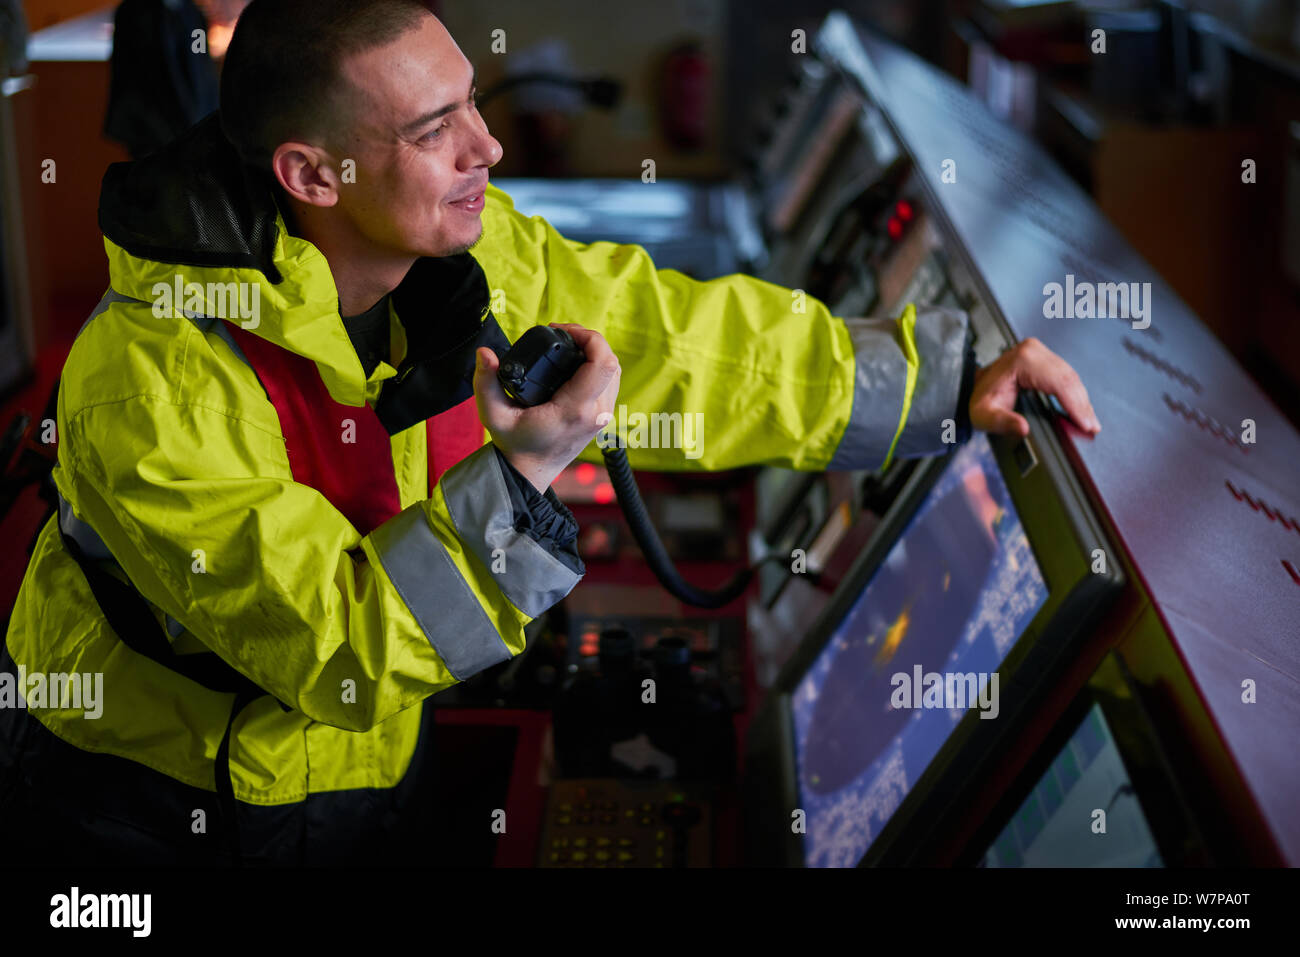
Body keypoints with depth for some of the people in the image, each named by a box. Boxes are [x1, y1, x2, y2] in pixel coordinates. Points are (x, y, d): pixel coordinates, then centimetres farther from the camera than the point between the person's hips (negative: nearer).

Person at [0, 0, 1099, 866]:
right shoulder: (152, 381, -33)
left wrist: (950, 379, -4)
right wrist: (518, 477, -45)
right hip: (154, 810, -5)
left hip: (379, 769, 5)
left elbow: (691, 340, -4)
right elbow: (341, 653, -34)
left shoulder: (475, 253, -14)